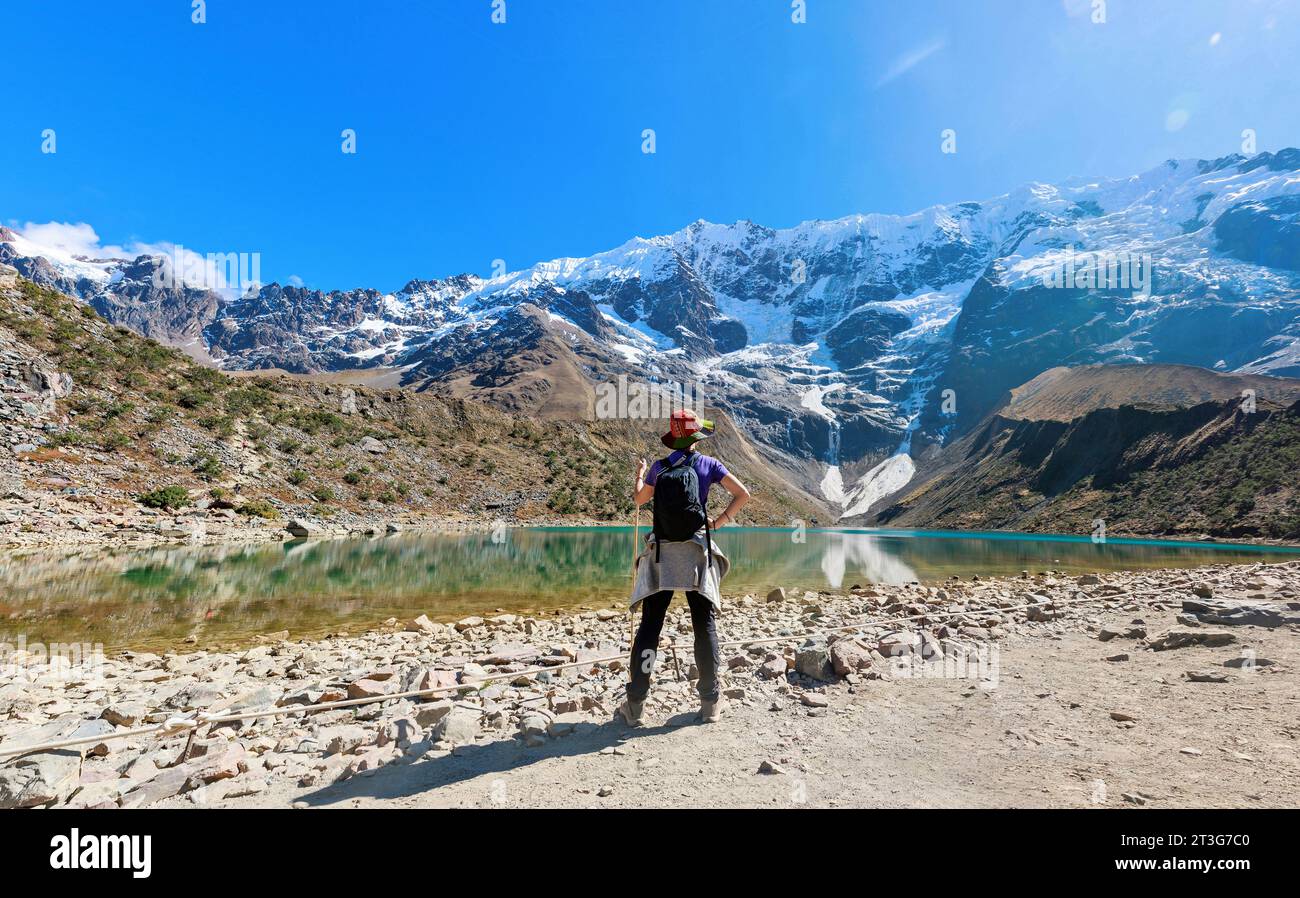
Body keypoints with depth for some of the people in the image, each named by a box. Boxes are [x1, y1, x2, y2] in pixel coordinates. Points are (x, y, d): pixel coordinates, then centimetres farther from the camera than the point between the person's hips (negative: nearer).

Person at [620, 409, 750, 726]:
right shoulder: (708, 464, 2)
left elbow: (640, 500, 21)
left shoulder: (659, 468, 5)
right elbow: (743, 494, -4)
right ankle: (710, 703, 15)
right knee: (705, 625, 9)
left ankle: (635, 705, 6)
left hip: (661, 554, 1)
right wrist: (720, 522, 3)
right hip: (697, 553, 0)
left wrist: (640, 475, 39)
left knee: (649, 626, 3)